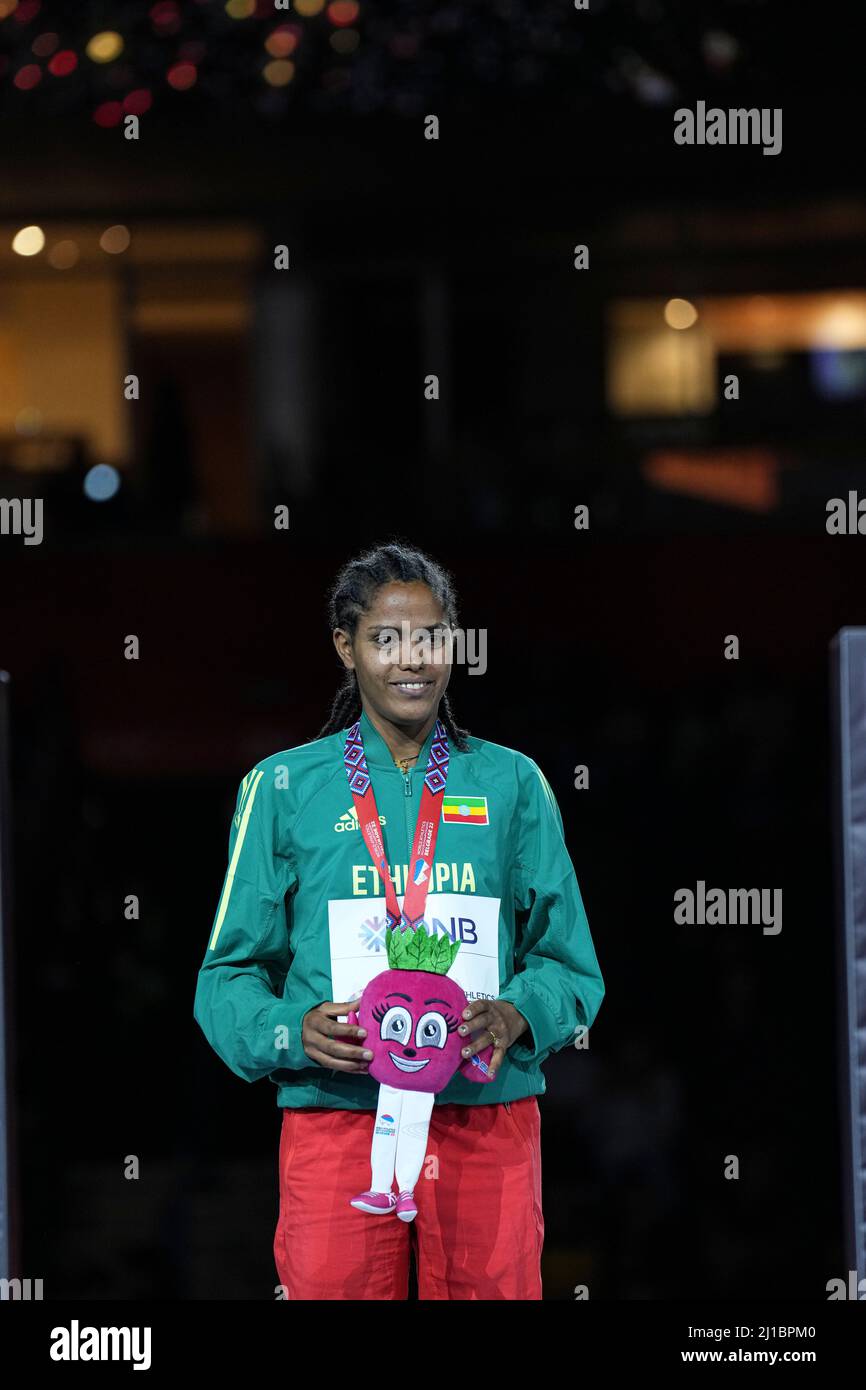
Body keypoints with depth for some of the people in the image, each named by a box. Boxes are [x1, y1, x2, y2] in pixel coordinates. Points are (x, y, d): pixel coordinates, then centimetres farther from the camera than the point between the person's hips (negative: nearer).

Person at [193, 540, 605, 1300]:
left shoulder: (510, 783, 10)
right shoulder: (284, 787, 7)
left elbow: (569, 964, 9)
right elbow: (230, 974, 6)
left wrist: (516, 1016, -12)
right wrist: (293, 1032, -15)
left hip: (488, 1120, 1)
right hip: (336, 1118, -1)